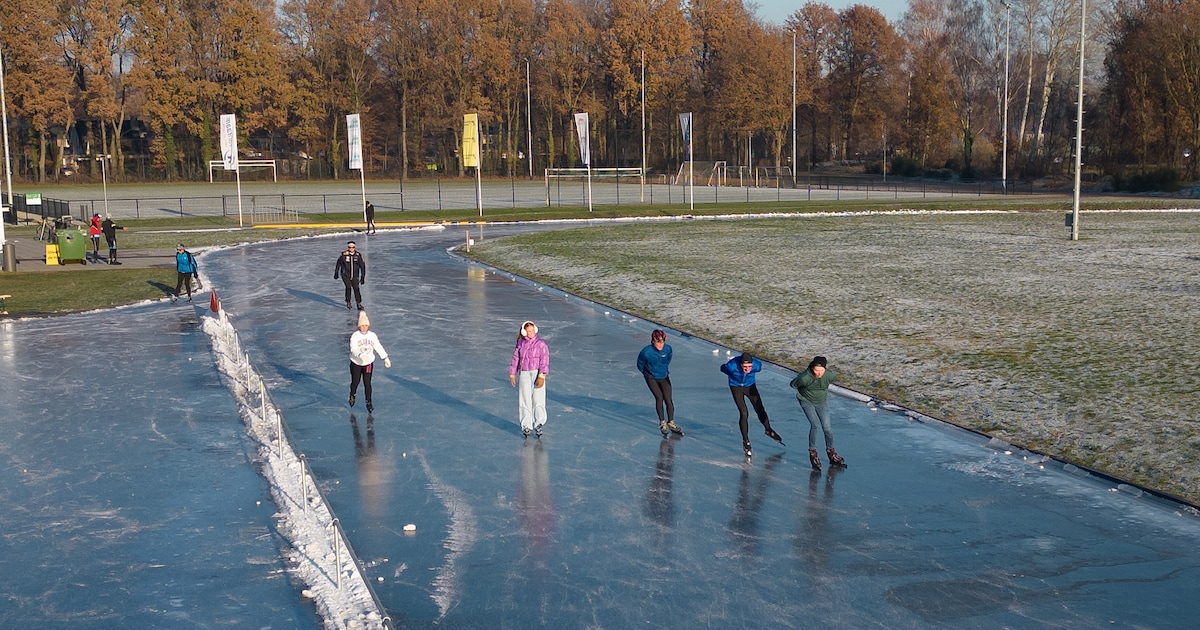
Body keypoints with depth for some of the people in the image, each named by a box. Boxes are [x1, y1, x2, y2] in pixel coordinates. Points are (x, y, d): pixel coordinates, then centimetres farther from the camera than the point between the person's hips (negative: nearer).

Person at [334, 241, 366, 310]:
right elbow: (338, 264, 6)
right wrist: (336, 273, 12)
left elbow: (362, 266, 2)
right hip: (345, 275, -2)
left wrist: (362, 277, -1)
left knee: (356, 289, -3)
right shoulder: (344, 254, -9)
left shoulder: (358, 255, -4)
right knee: (348, 287, -15)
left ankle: (359, 304, 10)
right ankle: (348, 302, 4)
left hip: (355, 276, 2)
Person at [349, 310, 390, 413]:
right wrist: (360, 355, -43)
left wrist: (386, 358, 10)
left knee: (367, 383, -1)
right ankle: (352, 396, 39)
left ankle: (368, 402, 11)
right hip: (356, 363, -2)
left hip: (368, 363, 2)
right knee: (355, 382, 9)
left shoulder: (372, 335, -2)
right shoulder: (355, 336, -13)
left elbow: (379, 347, 8)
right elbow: (353, 349, -25)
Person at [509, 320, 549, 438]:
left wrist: (542, 376, -19)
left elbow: (544, 361, -11)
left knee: (538, 399, -4)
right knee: (524, 400, 4)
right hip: (523, 374, 3)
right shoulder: (520, 344, 7)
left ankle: (538, 424, 7)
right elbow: (515, 359, 12)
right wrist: (512, 374, 9)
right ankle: (526, 426, 11)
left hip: (537, 373, -3)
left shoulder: (541, 344, -5)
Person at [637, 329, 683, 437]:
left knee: (668, 399, -5)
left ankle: (671, 422, 12)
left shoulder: (668, 349, -16)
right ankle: (662, 422, 2)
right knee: (659, 398, -14)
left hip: (664, 377, 2)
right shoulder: (646, 352, -26)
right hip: (652, 378, -2)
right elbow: (640, 364, -5)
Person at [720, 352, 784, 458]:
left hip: (750, 386, 2)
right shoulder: (732, 366, -35)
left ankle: (768, 430, 37)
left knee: (760, 410, 8)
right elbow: (723, 368, -10)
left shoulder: (757, 365, -30)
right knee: (744, 414, -12)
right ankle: (746, 442, 4)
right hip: (736, 387, -2)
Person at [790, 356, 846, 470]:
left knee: (827, 428, -1)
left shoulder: (830, 375, -24)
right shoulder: (804, 377, -33)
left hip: (821, 402, 3)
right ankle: (812, 452, -4)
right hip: (806, 401, -3)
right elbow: (793, 384, -12)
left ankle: (831, 452, 22)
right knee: (815, 424, -21)